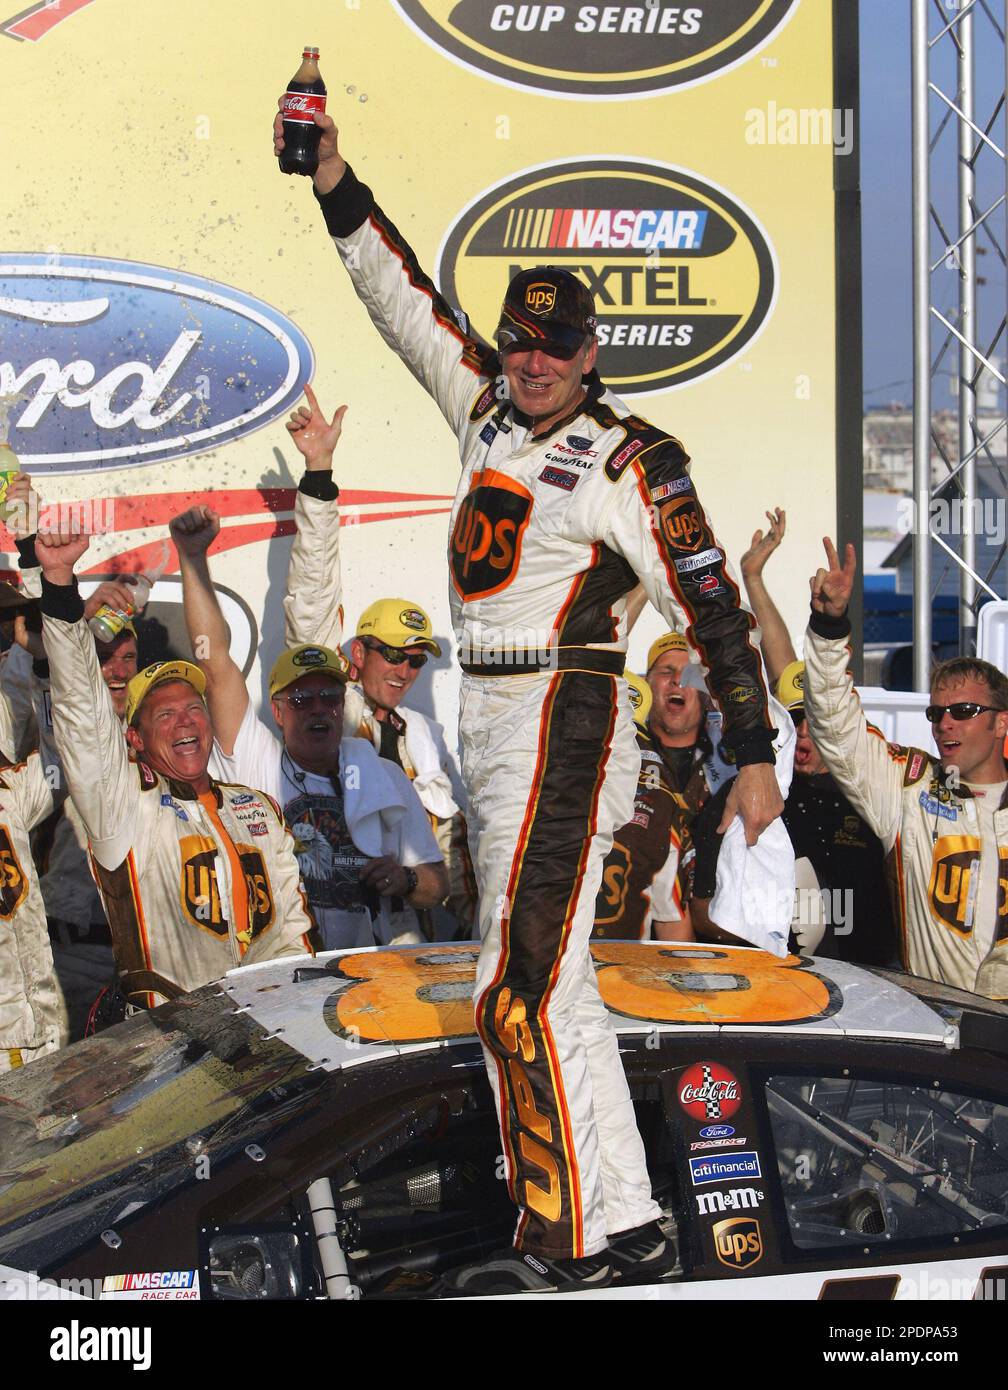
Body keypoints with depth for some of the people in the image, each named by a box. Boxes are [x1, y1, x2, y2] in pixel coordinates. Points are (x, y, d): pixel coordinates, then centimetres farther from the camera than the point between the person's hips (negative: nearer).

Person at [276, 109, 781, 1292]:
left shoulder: (628, 460, -8)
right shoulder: (488, 409, 12)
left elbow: (709, 602, -9)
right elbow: (405, 303, 17)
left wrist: (753, 751, -13)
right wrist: (336, 186, 10)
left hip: (563, 726, -8)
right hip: (490, 726, 8)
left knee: (521, 993, -11)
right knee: (549, 985, 9)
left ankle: (566, 1244, -4)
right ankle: (623, 1226, 15)